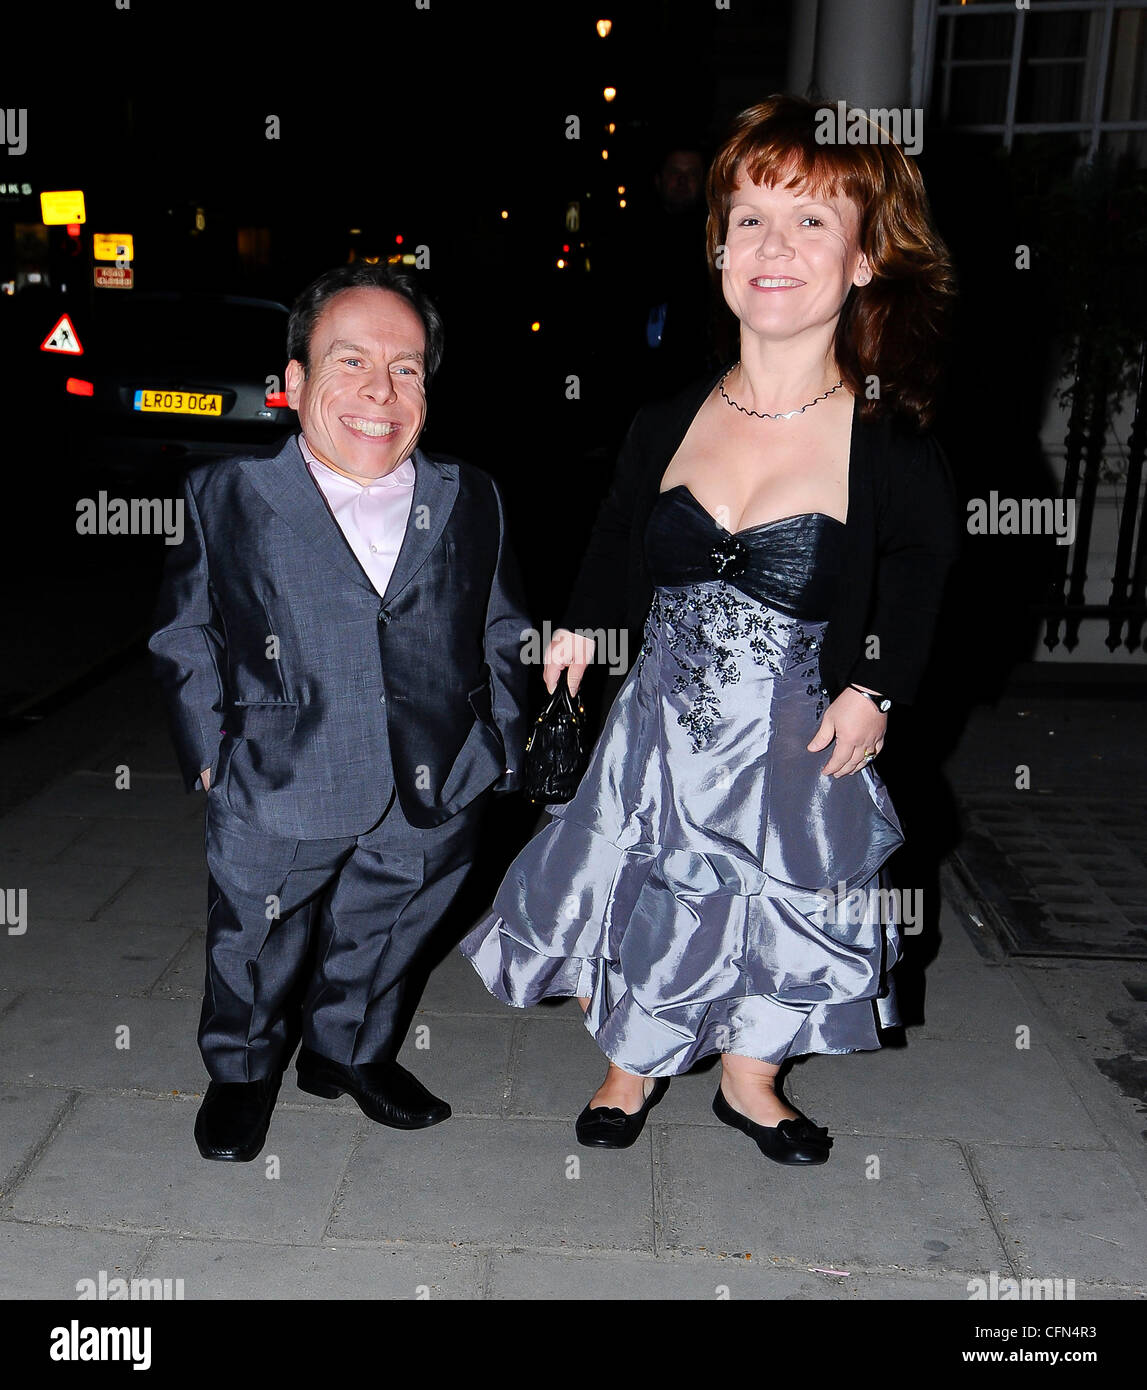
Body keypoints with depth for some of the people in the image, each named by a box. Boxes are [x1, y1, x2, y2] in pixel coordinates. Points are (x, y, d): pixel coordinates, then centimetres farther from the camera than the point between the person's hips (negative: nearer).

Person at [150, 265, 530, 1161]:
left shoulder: (472, 501, -1)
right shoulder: (226, 498, -7)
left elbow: (502, 634, 8)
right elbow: (185, 632, 3)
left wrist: (503, 750, 6)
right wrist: (209, 746, -1)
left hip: (432, 794, 2)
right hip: (277, 794, -1)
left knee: (377, 946, 23)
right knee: (257, 947, 19)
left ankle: (350, 1052, 52)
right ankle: (243, 1069, 50)